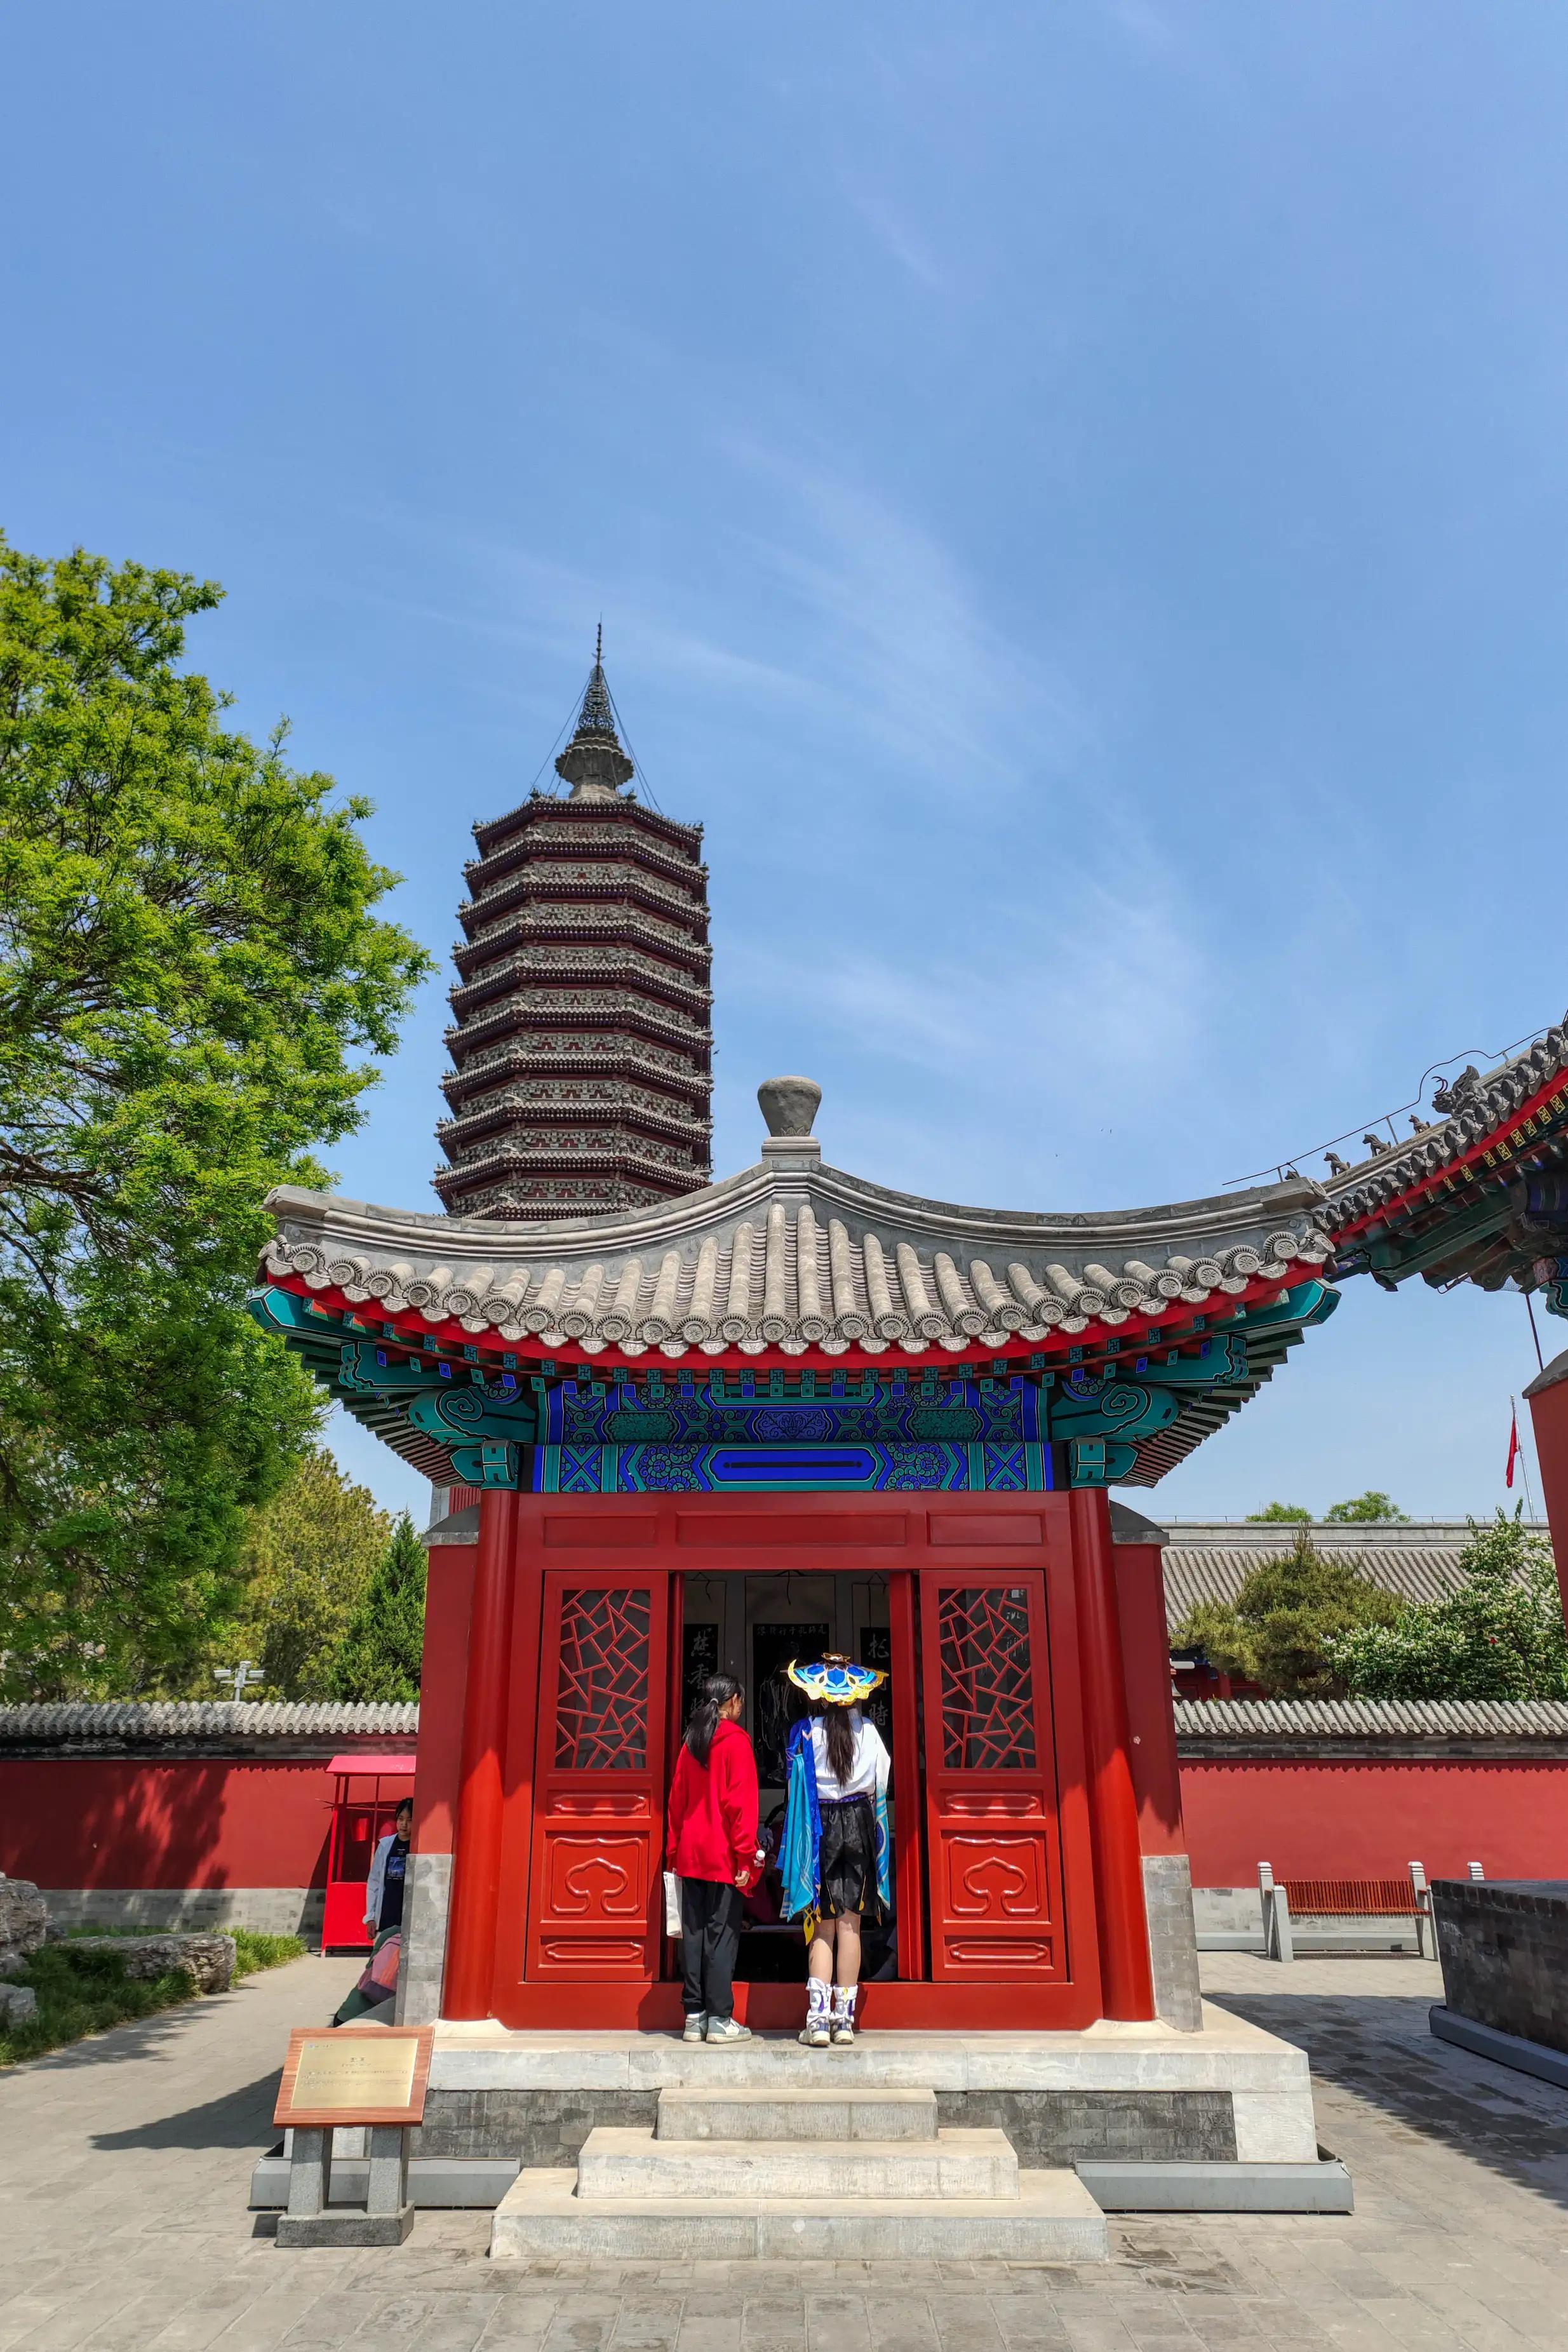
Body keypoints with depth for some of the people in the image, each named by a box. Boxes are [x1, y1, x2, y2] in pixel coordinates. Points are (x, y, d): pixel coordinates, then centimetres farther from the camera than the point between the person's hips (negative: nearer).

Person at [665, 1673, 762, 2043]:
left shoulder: (690, 1742, 11)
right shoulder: (735, 1740, -8)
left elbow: (677, 1800, 13)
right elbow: (741, 1802, -13)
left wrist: (674, 1853, 18)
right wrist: (746, 1856, -12)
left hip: (691, 1855, 6)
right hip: (724, 1856, -6)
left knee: (693, 1933, 8)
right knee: (722, 1934, -2)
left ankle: (695, 2017, 12)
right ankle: (720, 2020, 0)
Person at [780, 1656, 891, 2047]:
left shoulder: (805, 1732, -7)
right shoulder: (867, 1731, -3)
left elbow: (796, 1789, -5)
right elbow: (877, 1786, 3)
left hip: (819, 1828, -1)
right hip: (859, 1825, 1)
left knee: (823, 1927, 5)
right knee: (850, 1925, 7)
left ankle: (818, 2018, -3)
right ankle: (845, 2018, 9)